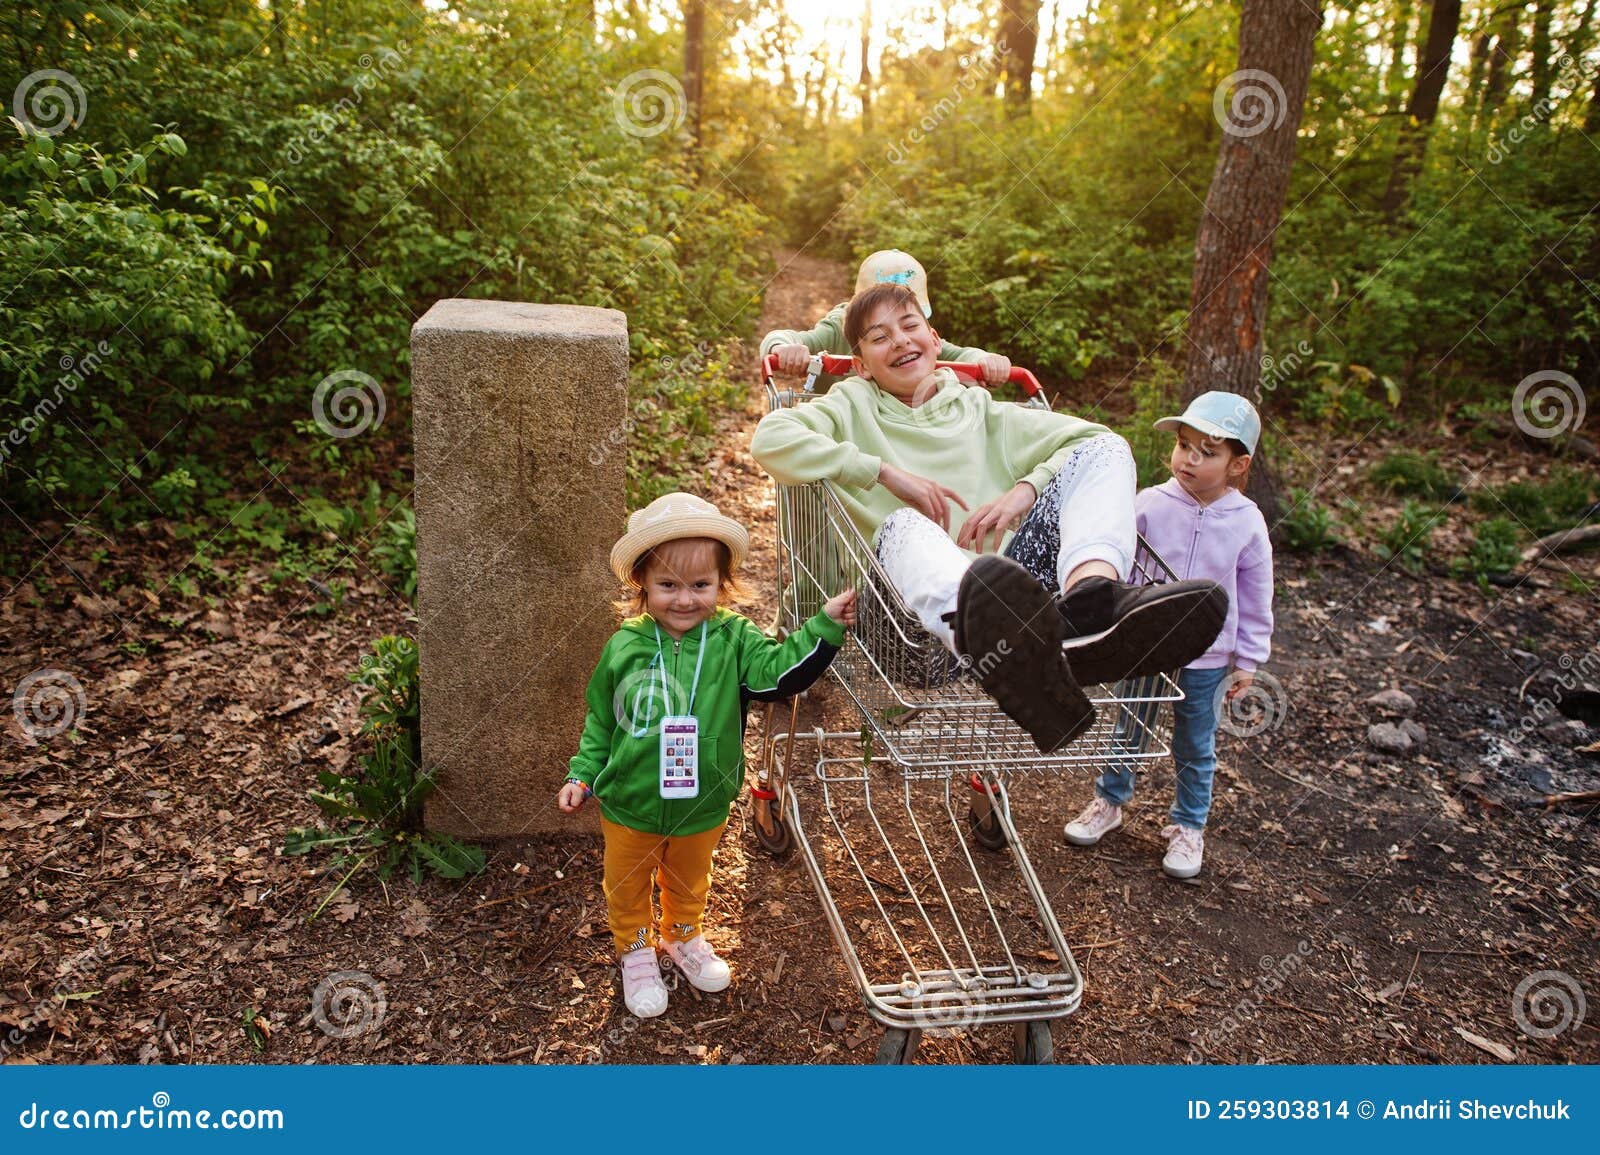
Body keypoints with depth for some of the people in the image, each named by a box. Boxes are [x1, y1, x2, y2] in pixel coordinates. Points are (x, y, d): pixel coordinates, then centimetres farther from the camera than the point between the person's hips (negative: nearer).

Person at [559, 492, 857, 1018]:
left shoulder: (732, 639, -15)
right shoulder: (625, 646, -13)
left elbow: (778, 671, -30)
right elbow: (601, 720, -1)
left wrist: (825, 626, -37)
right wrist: (582, 775, -1)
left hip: (703, 807, 1)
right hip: (630, 806, 0)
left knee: (689, 883, 27)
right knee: (628, 887, 21)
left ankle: (685, 939, 55)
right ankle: (637, 952, 49)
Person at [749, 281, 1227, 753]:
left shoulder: (981, 411, 27)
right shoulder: (853, 406, 20)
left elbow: (1095, 438, 14)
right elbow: (770, 438, -1)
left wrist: (1025, 490, -6)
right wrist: (886, 472, -8)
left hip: (1014, 584, 3)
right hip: (924, 605, -2)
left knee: (1103, 449, -11)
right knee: (905, 526, -34)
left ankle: (1090, 600, -45)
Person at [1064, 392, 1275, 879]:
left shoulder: (1247, 523, -10)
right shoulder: (1150, 505, -13)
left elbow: (1256, 599, -1)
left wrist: (1248, 660, 1)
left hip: (1206, 659, 0)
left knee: (1195, 748, 15)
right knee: (1126, 729, 17)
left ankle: (1188, 825, 35)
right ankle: (1110, 801, 39)